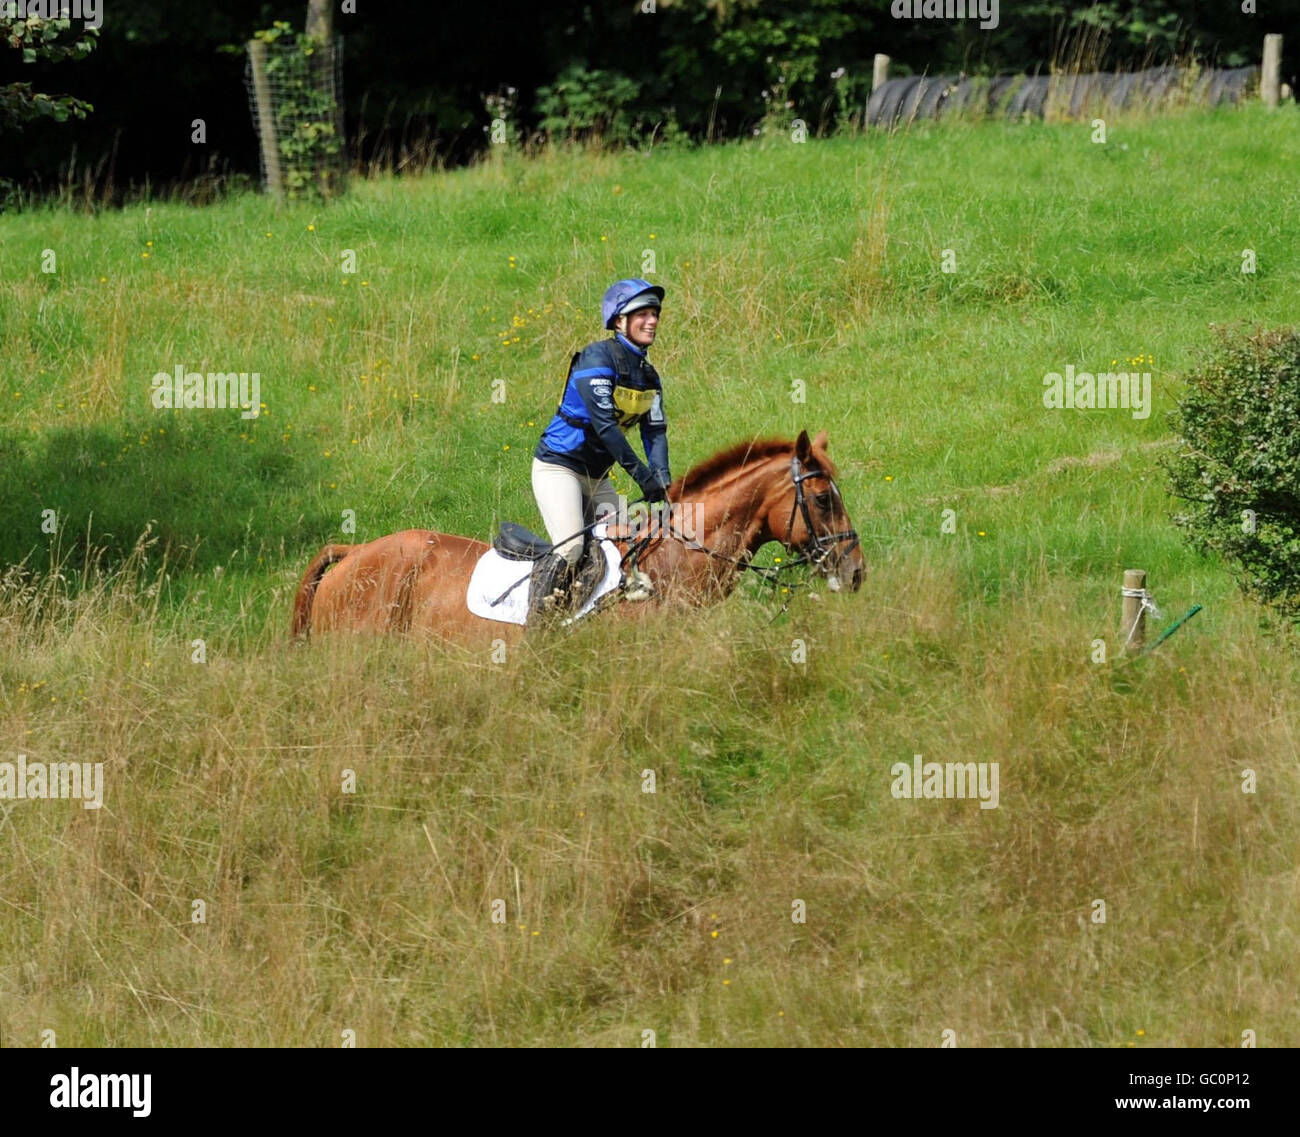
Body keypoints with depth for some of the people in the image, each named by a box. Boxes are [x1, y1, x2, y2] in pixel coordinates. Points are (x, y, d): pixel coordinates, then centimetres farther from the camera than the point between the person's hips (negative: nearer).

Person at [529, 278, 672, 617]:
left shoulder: (649, 376, 9)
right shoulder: (598, 357, -16)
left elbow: (655, 433, 2)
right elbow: (604, 423, -24)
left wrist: (664, 481, -16)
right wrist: (643, 475, -26)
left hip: (598, 476, 9)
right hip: (558, 467, -9)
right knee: (570, 546, -23)